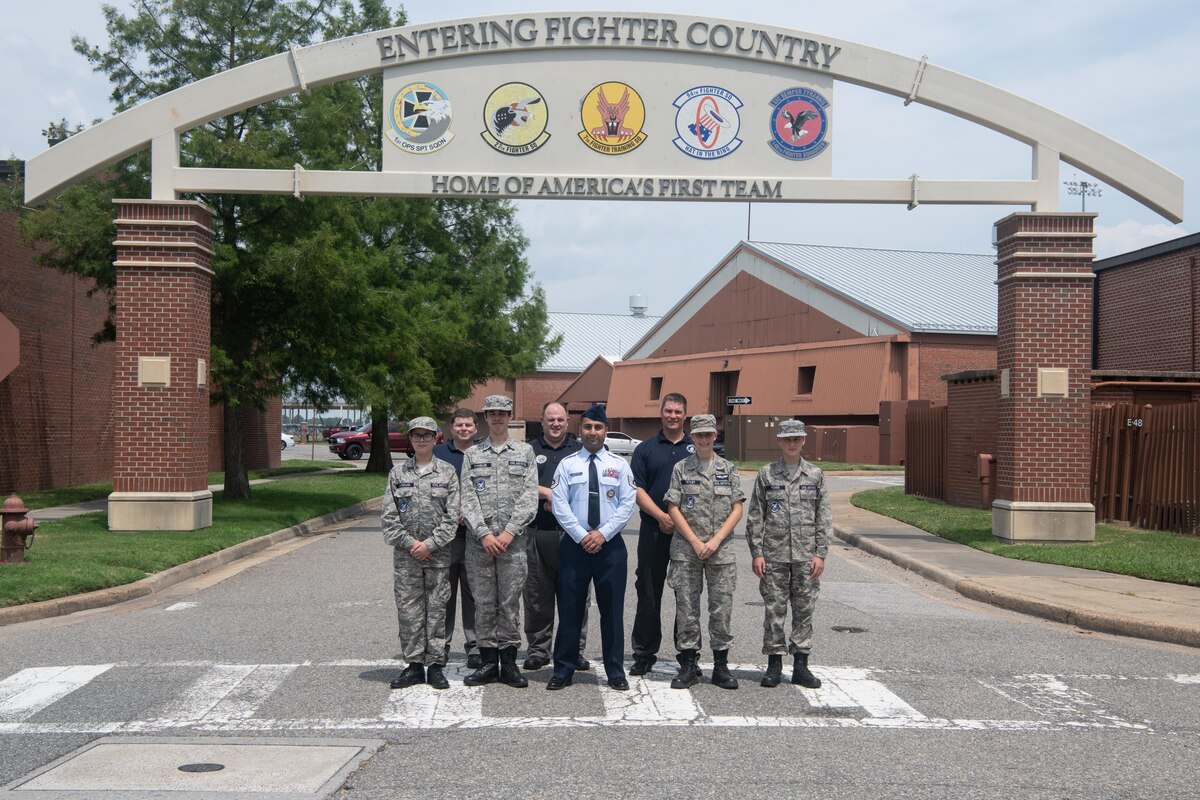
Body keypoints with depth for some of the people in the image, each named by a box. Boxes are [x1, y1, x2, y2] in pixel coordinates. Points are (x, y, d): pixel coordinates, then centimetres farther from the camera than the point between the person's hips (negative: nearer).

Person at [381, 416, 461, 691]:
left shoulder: (447, 472, 3)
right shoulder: (398, 472, 6)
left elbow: (452, 515, -3)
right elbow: (388, 515, 2)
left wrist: (430, 544, -11)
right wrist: (410, 543, -8)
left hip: (438, 554, -1)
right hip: (405, 554, 1)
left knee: (437, 609, 3)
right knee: (408, 610, 3)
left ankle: (435, 665, 11)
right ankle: (414, 665, 13)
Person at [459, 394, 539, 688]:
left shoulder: (525, 452, 7)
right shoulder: (472, 454, 9)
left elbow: (529, 497, -1)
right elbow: (468, 498, 2)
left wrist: (509, 532, -10)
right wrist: (484, 534, -9)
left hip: (513, 540, -1)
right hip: (479, 540, 1)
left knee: (510, 602, 2)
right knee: (484, 603, 4)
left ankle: (509, 663, 10)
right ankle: (488, 662, 12)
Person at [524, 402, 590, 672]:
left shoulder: (580, 450, 12)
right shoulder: (530, 450, 12)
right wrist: (548, 493, -12)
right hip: (538, 533, 0)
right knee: (537, 596, 4)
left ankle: (575, 650, 10)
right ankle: (538, 650, 13)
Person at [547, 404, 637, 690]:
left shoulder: (619, 465, 7)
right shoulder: (567, 464, 4)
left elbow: (628, 503, -1)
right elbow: (559, 504, -3)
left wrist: (603, 533, -11)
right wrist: (582, 536, -11)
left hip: (610, 545, 1)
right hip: (574, 544, 0)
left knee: (612, 609, 5)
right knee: (570, 609, 3)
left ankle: (615, 671, 15)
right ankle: (563, 671, 12)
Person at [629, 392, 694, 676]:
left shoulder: (697, 448, 8)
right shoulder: (646, 449, 8)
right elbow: (637, 489, 0)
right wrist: (661, 516, -12)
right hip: (654, 531, 0)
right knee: (648, 591, 4)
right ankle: (644, 653, 13)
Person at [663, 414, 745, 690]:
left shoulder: (728, 469, 7)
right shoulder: (681, 468, 4)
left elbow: (737, 509, 3)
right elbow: (673, 509, -1)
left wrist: (716, 540, -8)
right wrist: (695, 542, -9)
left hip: (721, 550, 1)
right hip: (686, 550, -1)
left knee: (722, 608, 2)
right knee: (687, 608, 3)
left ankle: (721, 666, 13)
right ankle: (688, 666, 12)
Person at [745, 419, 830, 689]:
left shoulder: (815, 475, 6)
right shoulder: (766, 475, 3)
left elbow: (824, 518, 6)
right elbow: (755, 517, 3)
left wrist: (820, 553, -1)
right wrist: (756, 553, -3)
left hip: (806, 556, 1)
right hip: (774, 555, -1)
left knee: (804, 609, 5)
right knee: (774, 609, 2)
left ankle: (801, 664, 13)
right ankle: (774, 664, 12)